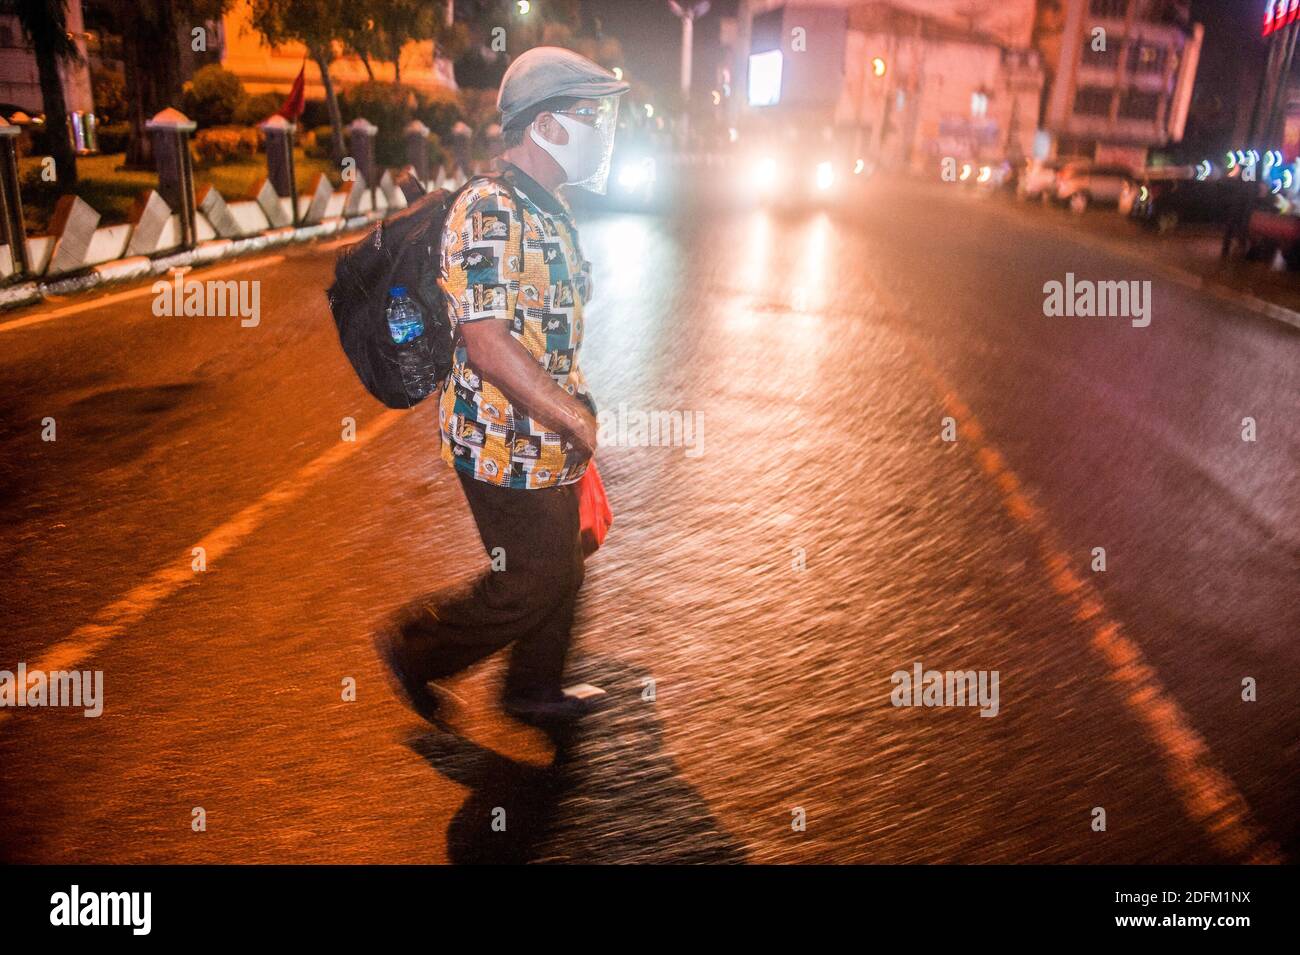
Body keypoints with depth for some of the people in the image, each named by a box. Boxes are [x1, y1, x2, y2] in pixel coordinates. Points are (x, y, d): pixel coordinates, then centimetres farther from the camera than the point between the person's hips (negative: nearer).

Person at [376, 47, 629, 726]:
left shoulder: (545, 210, 12)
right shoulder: (489, 211, -20)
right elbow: (488, 344, -27)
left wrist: (574, 415, 18)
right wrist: (577, 420, -22)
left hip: (546, 442, 10)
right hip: (507, 445, -10)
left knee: (561, 573, 19)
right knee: (528, 588, 2)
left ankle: (534, 690, 38)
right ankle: (415, 650, 24)